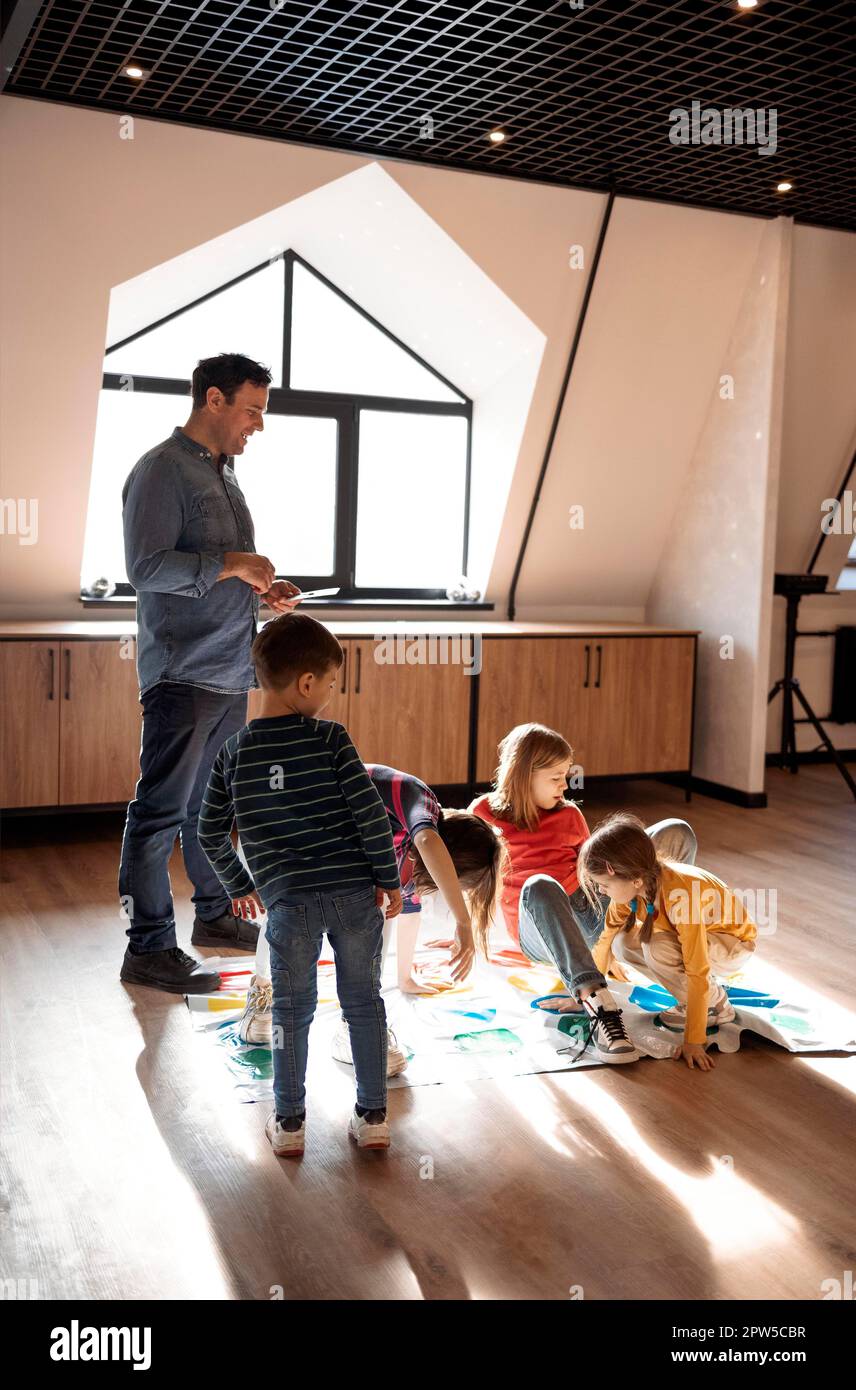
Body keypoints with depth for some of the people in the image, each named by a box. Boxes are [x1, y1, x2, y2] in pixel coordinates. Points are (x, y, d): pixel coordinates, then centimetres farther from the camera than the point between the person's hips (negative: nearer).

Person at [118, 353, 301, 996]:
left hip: (231, 669, 9)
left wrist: (261, 588, 10)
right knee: (162, 810, -5)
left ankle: (214, 915, 30)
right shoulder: (163, 470, -9)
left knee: (212, 802, 17)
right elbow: (147, 568, -19)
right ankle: (149, 949, 1)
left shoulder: (225, 472, 19)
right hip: (182, 672, -9)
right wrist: (231, 564, -16)